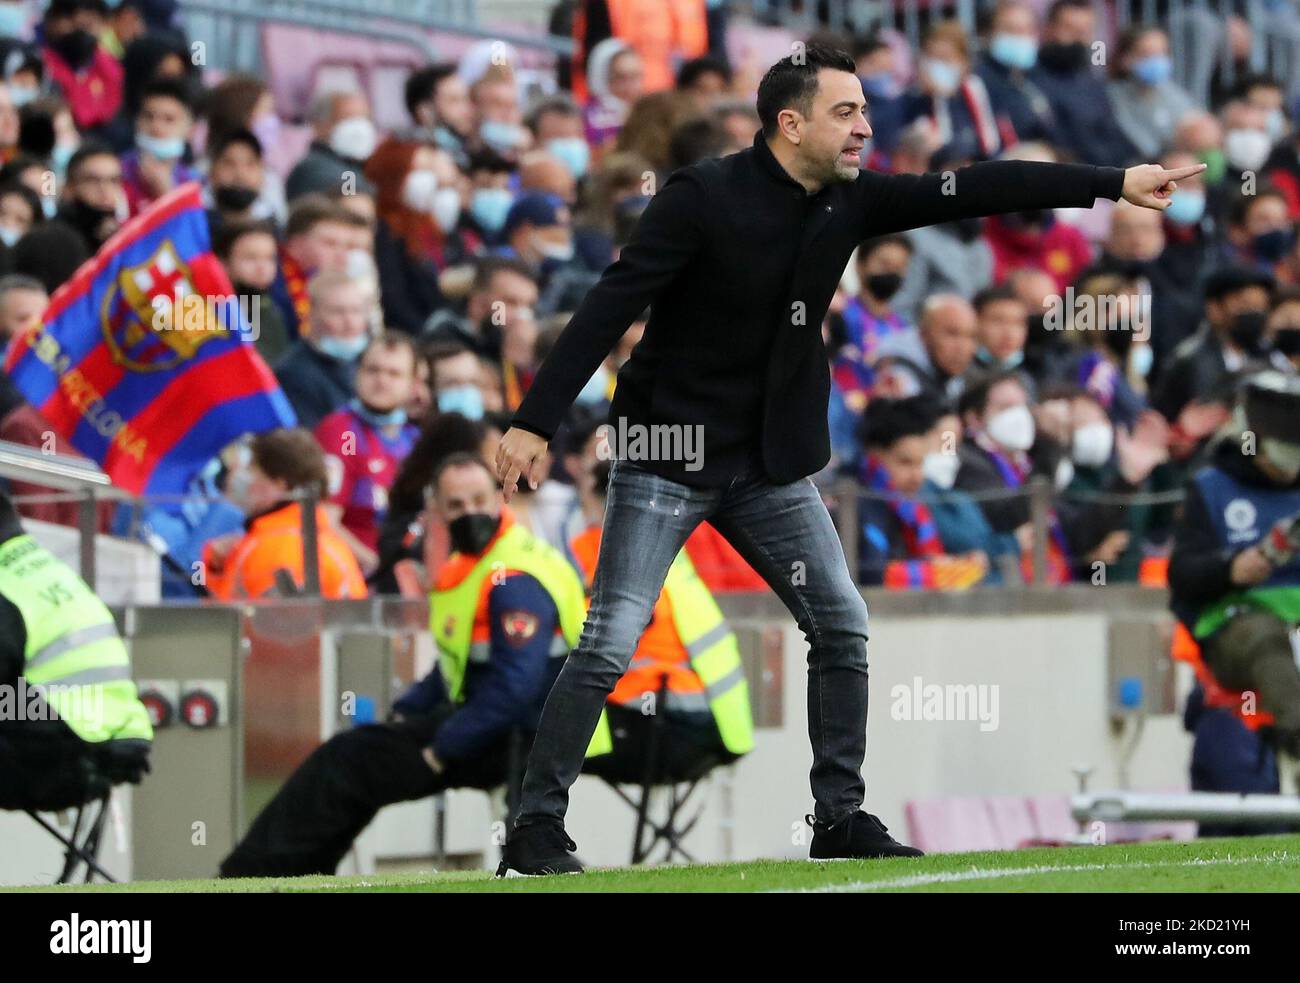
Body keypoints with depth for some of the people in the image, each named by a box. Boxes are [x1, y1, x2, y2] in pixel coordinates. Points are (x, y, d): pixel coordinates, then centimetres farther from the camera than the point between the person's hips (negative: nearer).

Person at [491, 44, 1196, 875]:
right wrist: (536, 422, -25)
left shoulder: (848, 203, 0)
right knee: (611, 644, -11)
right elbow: (609, 309, -20)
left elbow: (973, 191, -1)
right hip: (669, 458, -6)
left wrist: (1114, 182, -4)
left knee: (843, 628, 5)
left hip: (771, 464, 7)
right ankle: (537, 828, -3)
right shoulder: (705, 199, -18)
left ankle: (840, 818, 15)